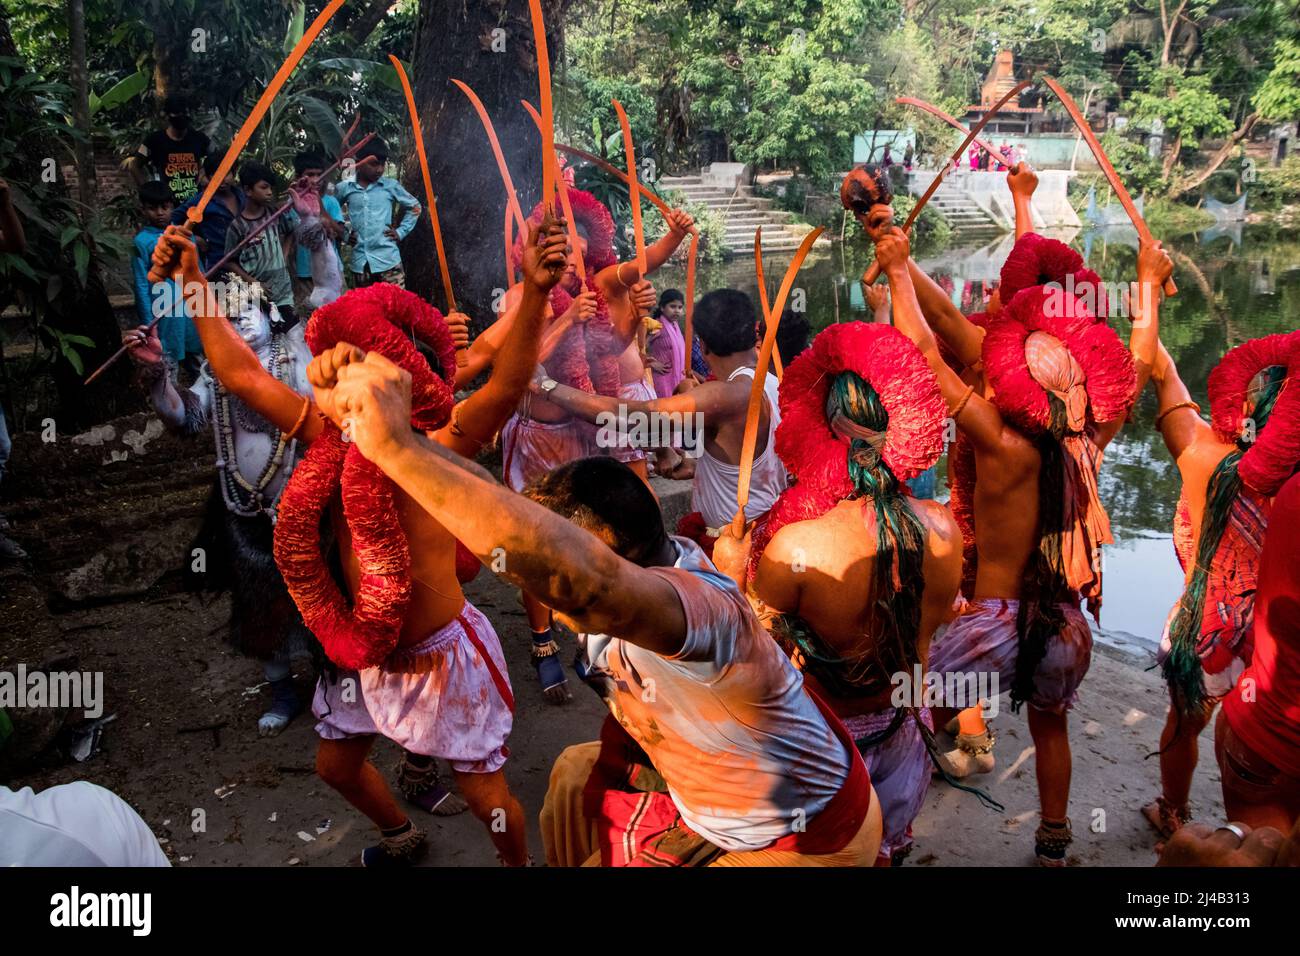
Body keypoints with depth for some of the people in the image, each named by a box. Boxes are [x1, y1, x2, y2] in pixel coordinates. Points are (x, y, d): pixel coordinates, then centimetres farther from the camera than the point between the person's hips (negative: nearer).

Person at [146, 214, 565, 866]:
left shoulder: (442, 445, -23)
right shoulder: (332, 437, -7)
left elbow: (509, 382, -39)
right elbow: (242, 375, -1)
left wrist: (535, 293, -54)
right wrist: (193, 284, 0)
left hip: (441, 653, -6)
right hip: (364, 652, 7)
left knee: (483, 793, 6)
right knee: (336, 765, 27)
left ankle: (518, 862, 39)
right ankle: (402, 839, 57)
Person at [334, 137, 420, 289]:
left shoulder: (391, 186, 3)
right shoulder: (344, 188, 5)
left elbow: (415, 207, 14)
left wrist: (401, 232, 5)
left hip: (387, 260, -1)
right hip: (359, 262, 2)